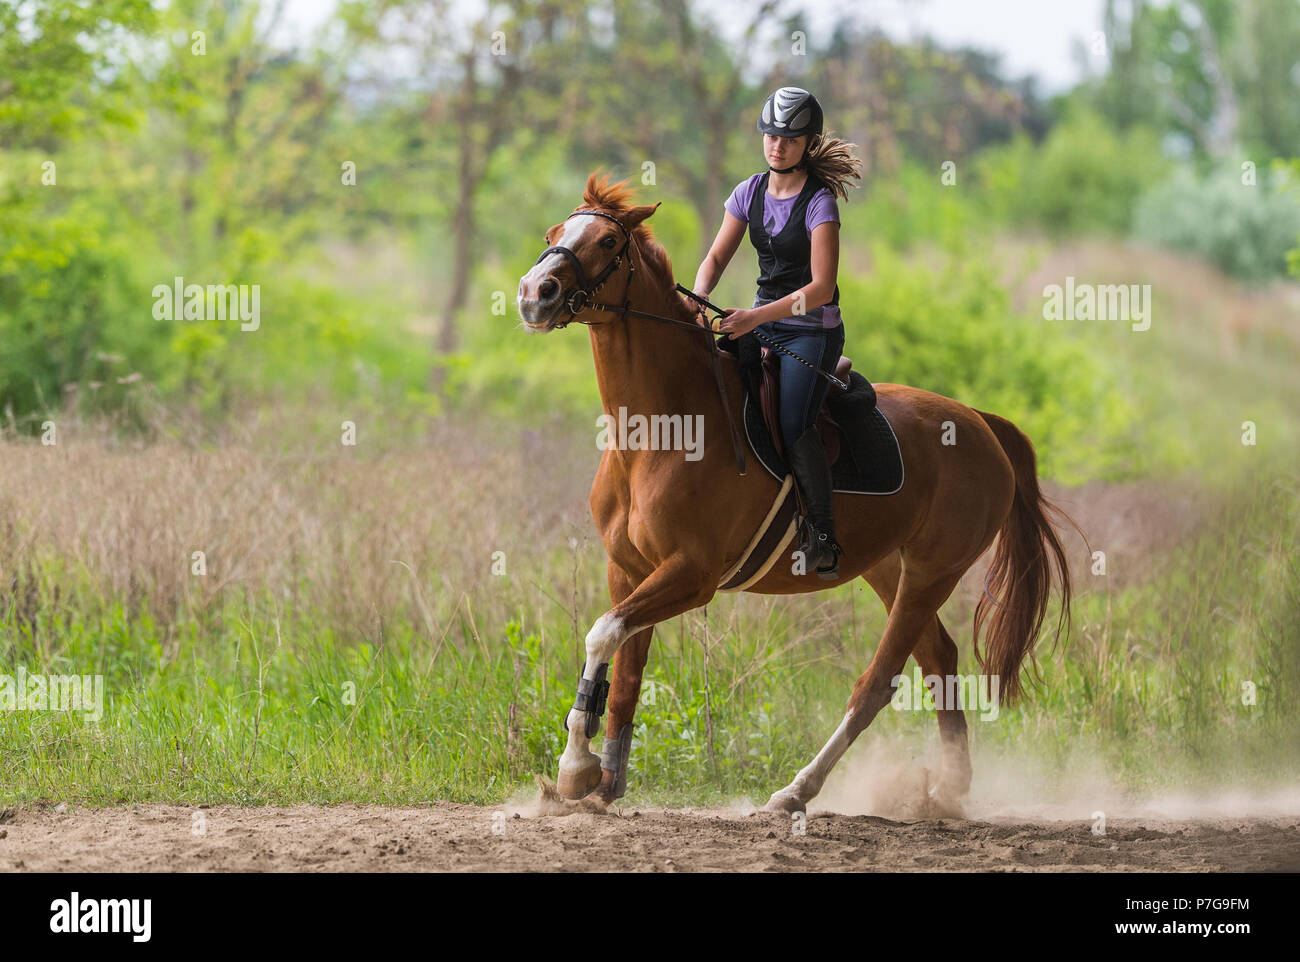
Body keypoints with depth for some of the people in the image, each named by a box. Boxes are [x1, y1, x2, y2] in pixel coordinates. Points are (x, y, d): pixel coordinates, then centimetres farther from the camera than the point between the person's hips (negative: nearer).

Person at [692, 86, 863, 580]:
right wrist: (698, 299, -15)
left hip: (813, 330, -6)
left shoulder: (819, 202, -15)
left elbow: (821, 288, -21)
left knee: (792, 423, -26)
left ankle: (822, 537, -16)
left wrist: (757, 317, -30)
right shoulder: (750, 192, 3)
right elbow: (716, 258, 7)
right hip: (763, 322, 6)